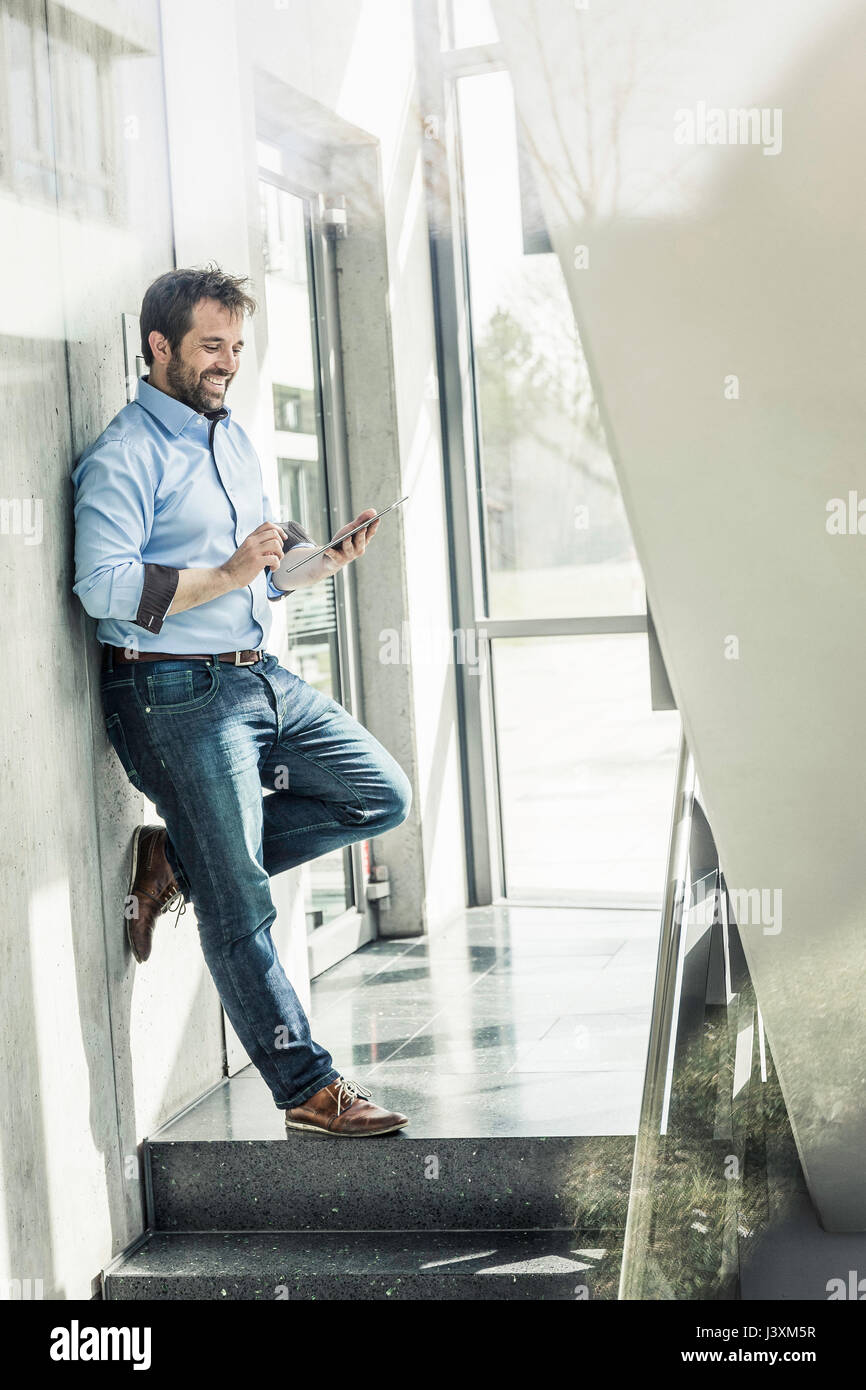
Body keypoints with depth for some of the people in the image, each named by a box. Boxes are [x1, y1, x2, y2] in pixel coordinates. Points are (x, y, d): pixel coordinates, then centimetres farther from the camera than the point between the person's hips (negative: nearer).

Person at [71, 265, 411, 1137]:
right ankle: (308, 1088, 8)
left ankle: (178, 861, 9)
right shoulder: (123, 456, -10)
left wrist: (325, 562, 5)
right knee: (240, 909, -4)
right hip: (176, 695, -9)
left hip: (262, 676, 9)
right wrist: (226, 576, -24)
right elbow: (104, 585, -21)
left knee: (381, 796, 7)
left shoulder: (233, 441, 18)